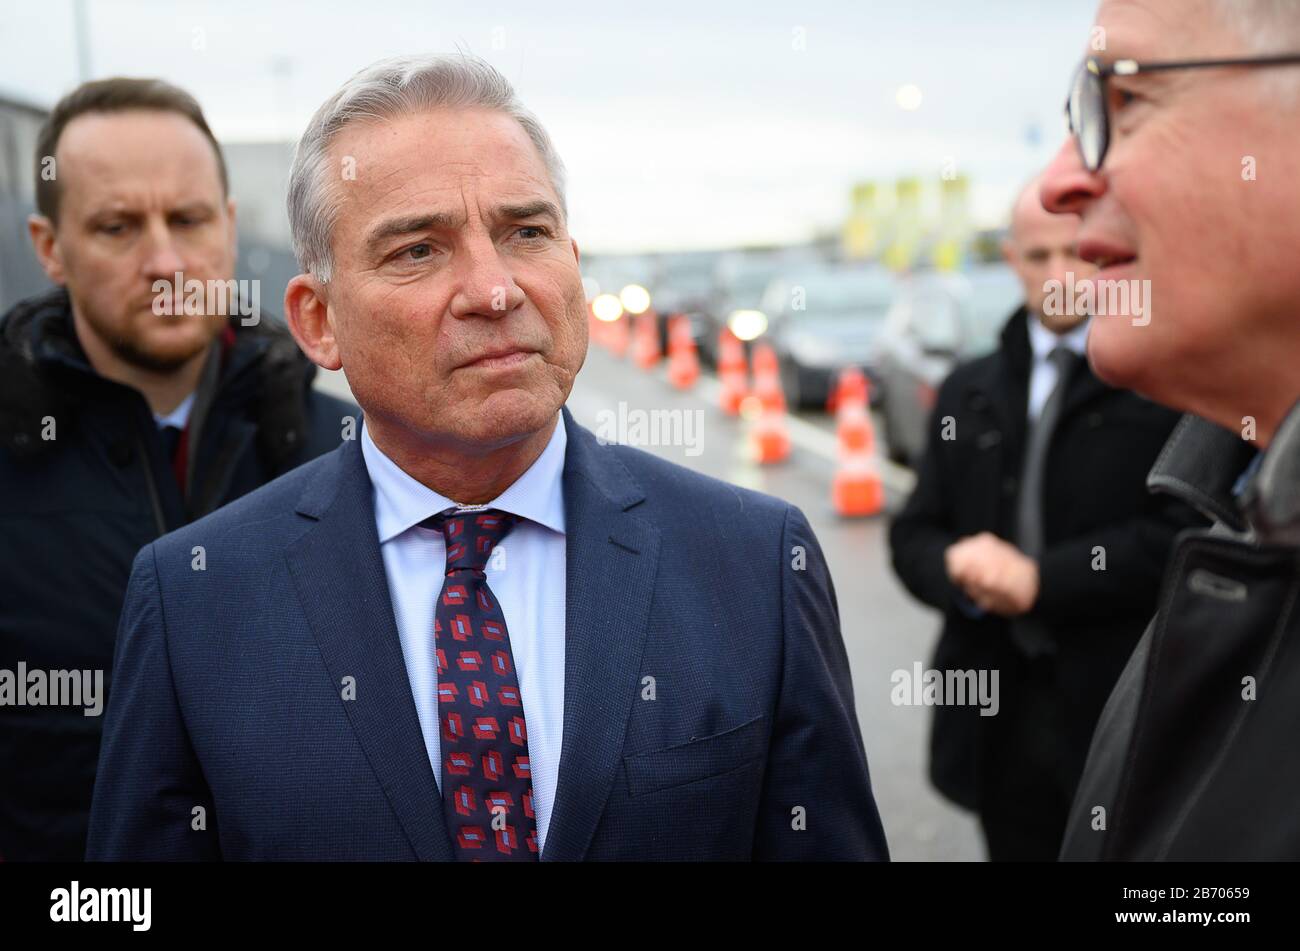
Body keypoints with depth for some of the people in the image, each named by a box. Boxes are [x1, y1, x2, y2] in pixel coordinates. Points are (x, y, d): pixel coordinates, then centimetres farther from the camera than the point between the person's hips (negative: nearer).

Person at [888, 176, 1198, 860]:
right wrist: (957, 565, -10)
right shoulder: (969, 392, 12)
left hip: (1127, 715, -4)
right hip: (998, 720, 5)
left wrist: (1045, 578, -16)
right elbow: (914, 535, 12)